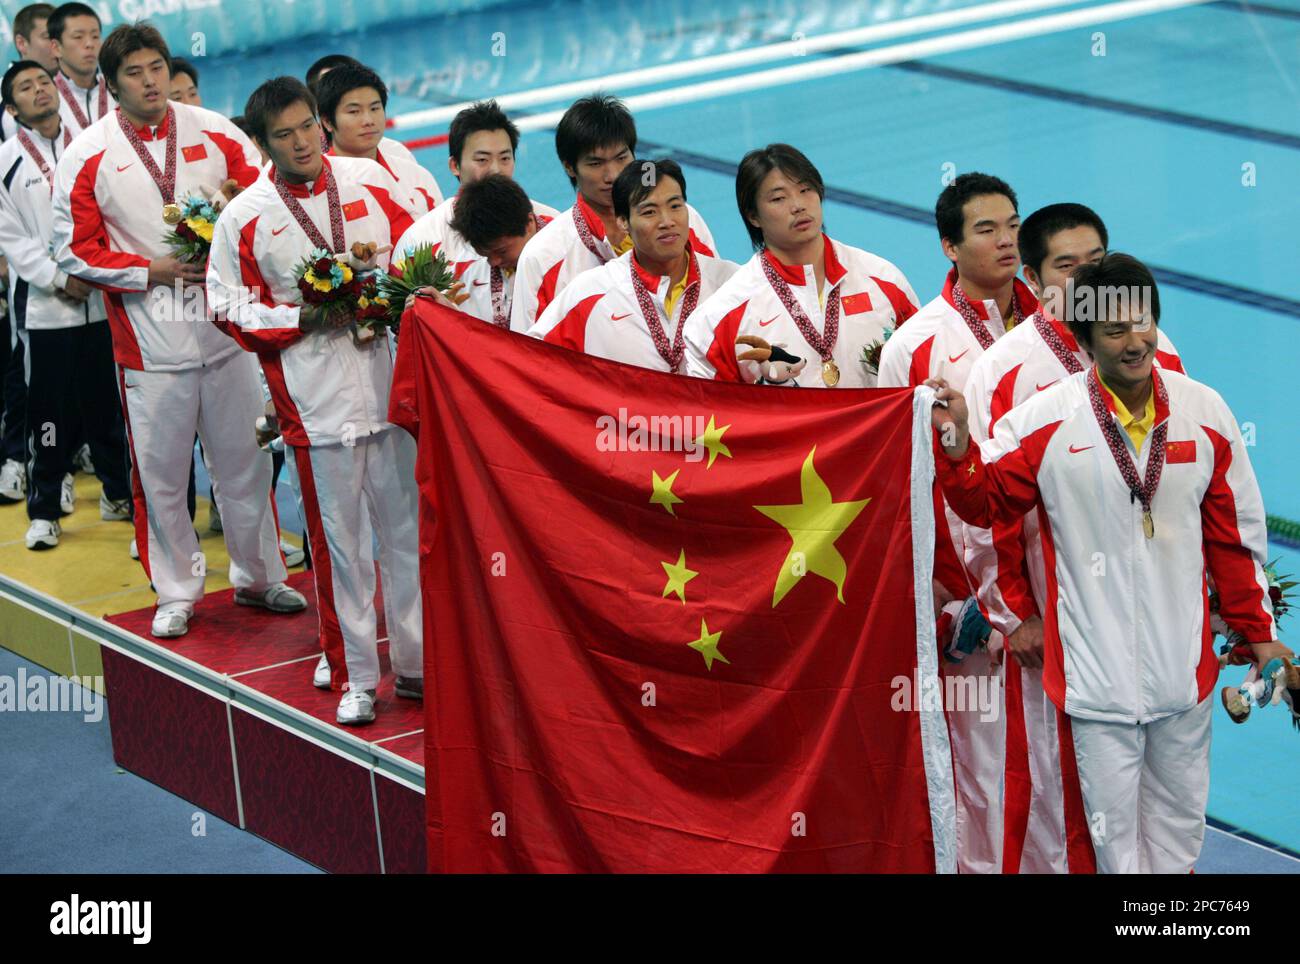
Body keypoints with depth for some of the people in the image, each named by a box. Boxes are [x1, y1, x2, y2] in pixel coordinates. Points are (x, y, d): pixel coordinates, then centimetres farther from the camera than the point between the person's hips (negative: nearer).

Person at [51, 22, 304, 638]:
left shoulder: (215, 133, 3)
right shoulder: (87, 156, -2)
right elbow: (75, 250, -2)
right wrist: (150, 271, -12)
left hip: (226, 324, 2)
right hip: (150, 337, -2)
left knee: (244, 459, 10)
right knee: (161, 471, 3)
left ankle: (258, 577, 26)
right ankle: (176, 593, 18)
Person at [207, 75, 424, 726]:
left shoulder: (369, 181, 4)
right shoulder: (244, 218, -2)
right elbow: (230, 308, 1)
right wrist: (302, 318, -12)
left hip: (392, 377, 2)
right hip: (316, 397, -2)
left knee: (410, 526, 8)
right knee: (338, 539, 3)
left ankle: (418, 664, 20)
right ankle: (354, 678, 15)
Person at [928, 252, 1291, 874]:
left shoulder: (1204, 412, -1)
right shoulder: (1044, 420, -10)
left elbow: (1236, 533, 7)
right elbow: (986, 500, -2)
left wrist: (1257, 631, 12)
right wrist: (957, 441, -21)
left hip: (1183, 661, 3)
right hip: (1097, 669, -3)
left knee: (1180, 814, 18)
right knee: (1113, 822, 6)